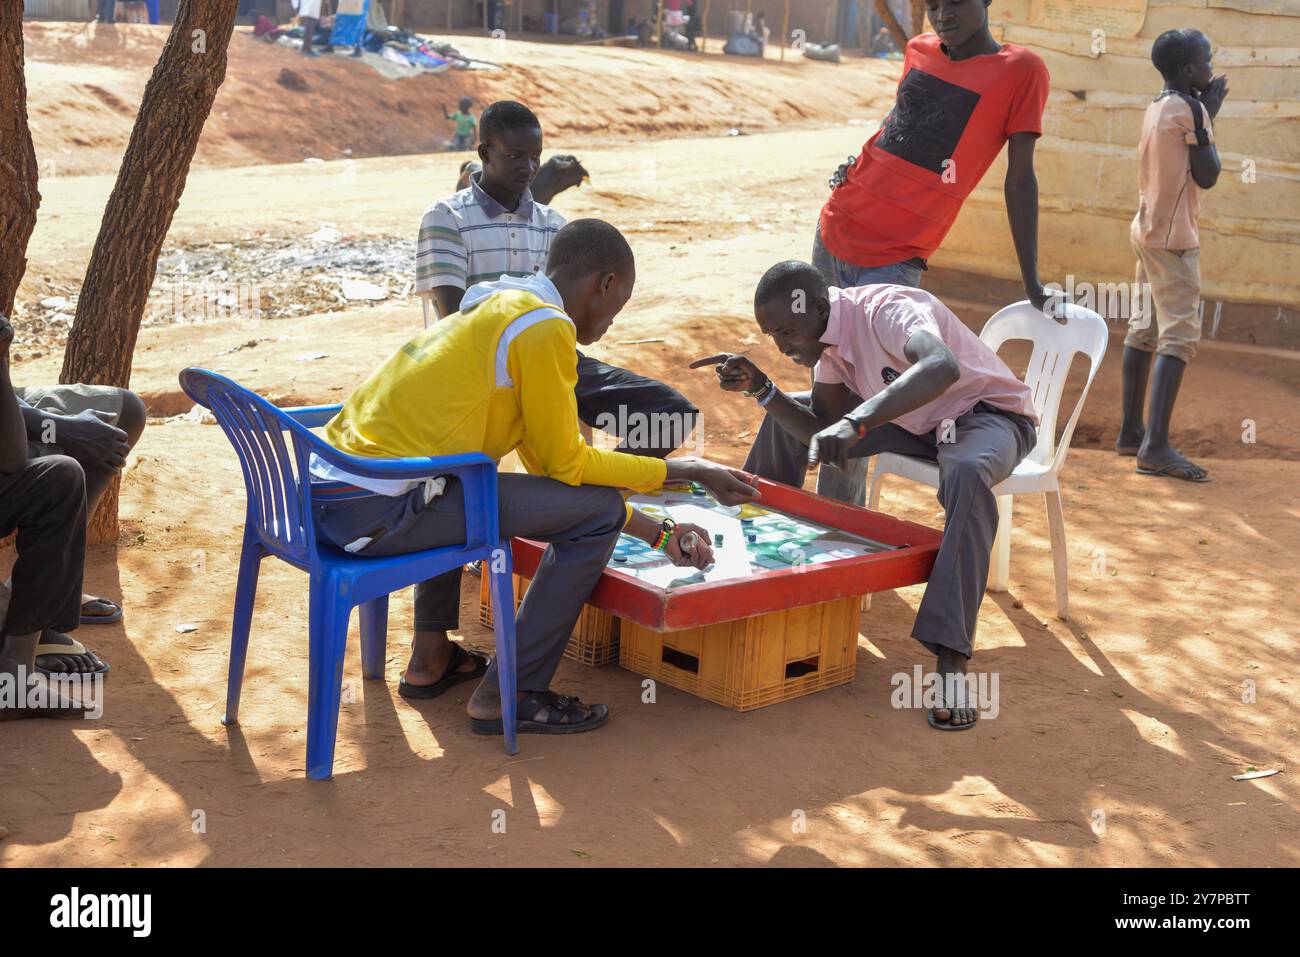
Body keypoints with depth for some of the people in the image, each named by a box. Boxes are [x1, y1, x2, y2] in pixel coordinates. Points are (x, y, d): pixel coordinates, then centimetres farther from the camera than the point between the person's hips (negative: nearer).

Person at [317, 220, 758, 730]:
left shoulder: (495, 311, 22)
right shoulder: (545, 328, -9)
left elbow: (546, 462, 24)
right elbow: (567, 464, -4)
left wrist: (657, 533, 26)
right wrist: (683, 470, 6)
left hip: (327, 492, 10)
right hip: (375, 515, -10)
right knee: (598, 511, -7)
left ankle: (429, 658, 36)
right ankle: (509, 696, 2)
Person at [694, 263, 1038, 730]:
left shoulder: (888, 310, -32)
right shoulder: (829, 334, -6)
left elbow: (943, 367, -54)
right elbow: (821, 432, -7)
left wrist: (854, 423, -62)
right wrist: (761, 389, -20)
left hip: (990, 412, -8)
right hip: (917, 420, 8)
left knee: (966, 472, -43)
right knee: (783, 420, 4)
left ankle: (951, 660, -42)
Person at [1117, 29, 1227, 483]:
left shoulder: (1158, 107, 12)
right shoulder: (1191, 109, -13)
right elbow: (1207, 176, -12)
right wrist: (1210, 116, -3)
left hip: (1149, 229, 10)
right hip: (1174, 236, -10)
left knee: (1144, 330, 12)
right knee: (1180, 335, -12)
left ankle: (1132, 432, 17)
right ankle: (1156, 446, -20)